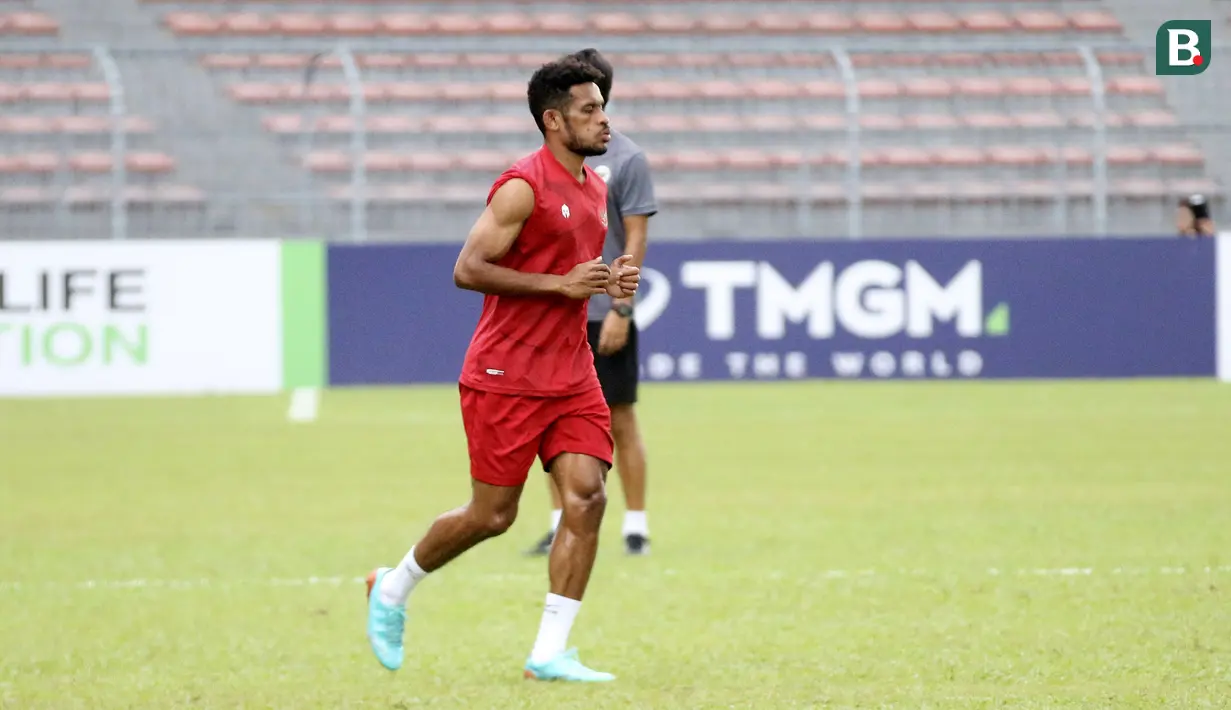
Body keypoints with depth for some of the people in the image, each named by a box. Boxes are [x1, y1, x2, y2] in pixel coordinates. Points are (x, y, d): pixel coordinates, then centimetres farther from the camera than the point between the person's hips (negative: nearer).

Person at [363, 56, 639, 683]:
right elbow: (468, 269, -18)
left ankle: (549, 653, -6)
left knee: (587, 496, -9)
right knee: (492, 514, 1)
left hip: (571, 376, 7)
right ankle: (392, 589, 27)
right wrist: (560, 284, -20)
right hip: (505, 377, -7)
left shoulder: (593, 189, 13)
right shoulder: (523, 186, -14)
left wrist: (611, 281, 7)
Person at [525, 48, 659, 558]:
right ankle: (561, 527, 11)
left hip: (603, 316, -5)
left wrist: (621, 310, -14)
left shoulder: (626, 160, -5)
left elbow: (635, 241, -8)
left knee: (620, 421, -1)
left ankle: (635, 527, 6)